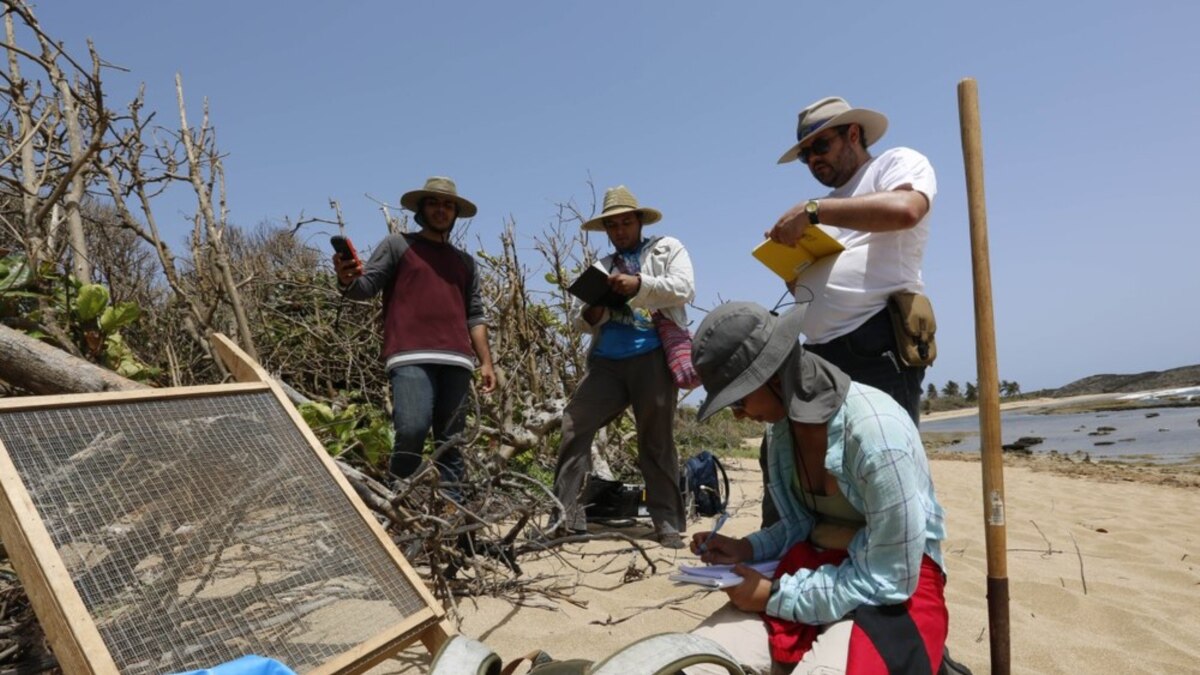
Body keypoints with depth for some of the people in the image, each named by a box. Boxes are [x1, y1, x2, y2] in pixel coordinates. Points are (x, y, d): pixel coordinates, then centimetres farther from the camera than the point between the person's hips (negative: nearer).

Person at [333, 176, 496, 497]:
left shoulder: (465, 261, 25)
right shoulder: (397, 245, 15)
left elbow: (474, 315, 21)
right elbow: (366, 286, 4)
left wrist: (486, 362, 11)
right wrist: (348, 280, -21)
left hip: (456, 360, 4)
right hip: (411, 356, -4)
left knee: (451, 442, 3)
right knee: (412, 430, -20)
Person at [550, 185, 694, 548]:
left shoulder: (667, 248, 14)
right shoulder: (602, 266, 23)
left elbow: (684, 288, -4)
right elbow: (580, 319, 18)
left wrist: (640, 284, -16)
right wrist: (590, 315, -6)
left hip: (653, 357, -4)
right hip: (606, 361, 4)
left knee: (656, 442, 0)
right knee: (574, 424, -10)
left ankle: (669, 525, 9)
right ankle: (565, 516, -6)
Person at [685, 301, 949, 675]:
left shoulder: (878, 431, -25)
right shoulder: (784, 427, -3)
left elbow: (888, 580, -19)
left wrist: (775, 598, -16)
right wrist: (745, 549, -5)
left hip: (891, 587, -5)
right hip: (815, 566, 6)